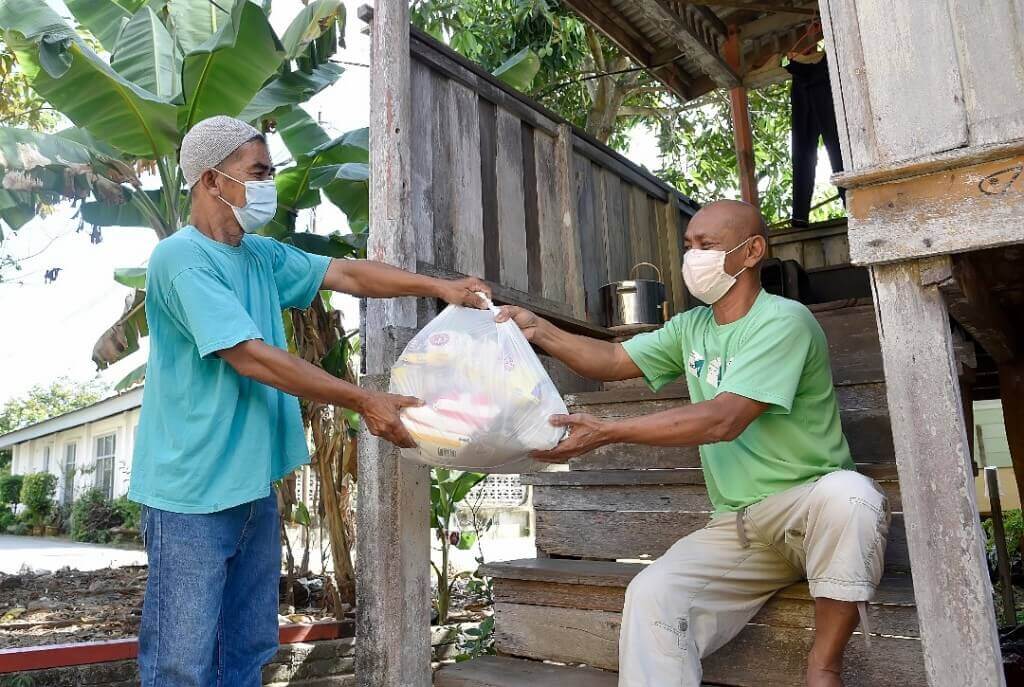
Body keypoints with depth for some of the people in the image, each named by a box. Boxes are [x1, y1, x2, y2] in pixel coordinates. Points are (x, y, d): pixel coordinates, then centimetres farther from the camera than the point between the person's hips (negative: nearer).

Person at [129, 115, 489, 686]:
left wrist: (438, 286, -2)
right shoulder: (181, 258, -14)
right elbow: (252, 357, -21)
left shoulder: (262, 255, 10)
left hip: (254, 486, 8)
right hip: (193, 494, -8)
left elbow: (348, 274, 10)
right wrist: (364, 402, -22)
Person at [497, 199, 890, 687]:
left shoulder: (783, 320, -13)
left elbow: (724, 419, -25)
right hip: (735, 527, 5)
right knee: (651, 595, -20)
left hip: (810, 508, -4)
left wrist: (607, 432, -29)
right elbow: (613, 361, 9)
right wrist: (541, 331, -7)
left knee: (848, 493, -38)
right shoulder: (691, 328, 11)